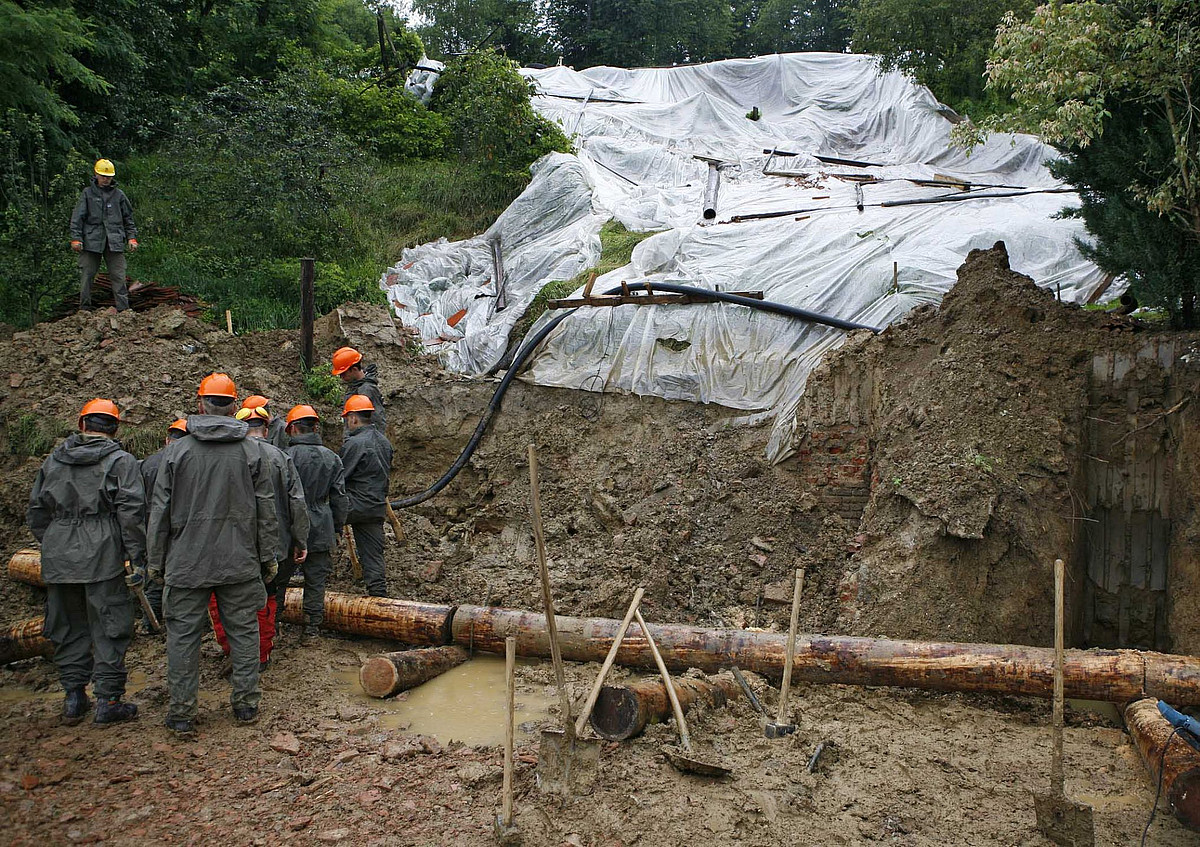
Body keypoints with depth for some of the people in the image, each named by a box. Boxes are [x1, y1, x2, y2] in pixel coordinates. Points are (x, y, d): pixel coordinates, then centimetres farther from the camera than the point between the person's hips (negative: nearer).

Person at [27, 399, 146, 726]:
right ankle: (107, 701, 3)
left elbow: (37, 510, 16)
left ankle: (73, 698, 20)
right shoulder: (120, 461, -4)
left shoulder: (53, 460, 11)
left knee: (68, 628, 14)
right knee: (109, 629, 2)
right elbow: (131, 512, -12)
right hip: (103, 559, -5)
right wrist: (138, 557, -8)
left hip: (58, 560, 5)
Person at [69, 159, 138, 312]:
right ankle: (84, 309, 6)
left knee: (118, 276, -4)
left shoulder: (119, 195, 12)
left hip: (115, 242, 1)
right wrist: (76, 238, -3)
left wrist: (132, 237, 8)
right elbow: (77, 218, 5)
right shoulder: (88, 193, 7)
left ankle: (123, 309, -4)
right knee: (86, 276, 0)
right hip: (91, 241, -1)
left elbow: (128, 218, 17)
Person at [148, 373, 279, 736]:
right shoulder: (252, 452, -1)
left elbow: (160, 512, 1)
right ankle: (247, 703, 17)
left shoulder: (177, 451, -2)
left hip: (186, 563, 0)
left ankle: (182, 713, 12)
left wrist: (157, 561, 10)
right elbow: (266, 511, 2)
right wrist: (268, 557, 10)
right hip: (240, 563, 1)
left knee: (183, 634, 7)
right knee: (243, 630, 10)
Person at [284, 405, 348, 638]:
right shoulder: (332, 458, 3)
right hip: (320, 531, 3)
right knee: (316, 580, 10)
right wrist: (337, 529, 15)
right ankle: (312, 628, 15)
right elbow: (340, 498, 6)